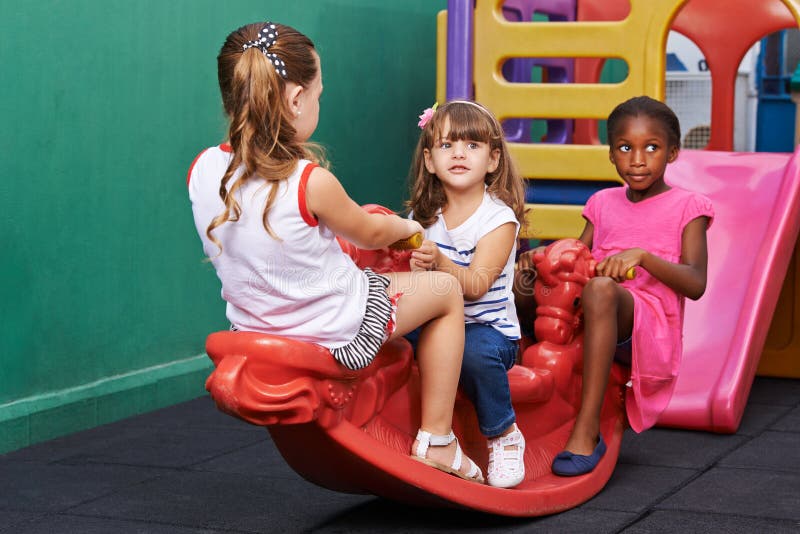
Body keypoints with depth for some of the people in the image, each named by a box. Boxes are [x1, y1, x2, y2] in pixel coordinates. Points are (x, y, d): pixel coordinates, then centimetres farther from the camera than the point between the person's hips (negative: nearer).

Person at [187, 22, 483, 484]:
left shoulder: (204, 169, -9)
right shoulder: (311, 182, -26)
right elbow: (370, 234, -6)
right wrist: (408, 227, 17)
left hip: (254, 330, 7)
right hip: (337, 337, -7)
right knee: (446, 289, 17)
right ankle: (436, 441, 18)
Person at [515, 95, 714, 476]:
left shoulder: (686, 206, 4)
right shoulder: (603, 203, 19)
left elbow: (695, 284, -7)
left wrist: (641, 255, -22)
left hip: (651, 328, -5)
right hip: (590, 321, 5)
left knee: (599, 288, -38)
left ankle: (587, 431, -39)